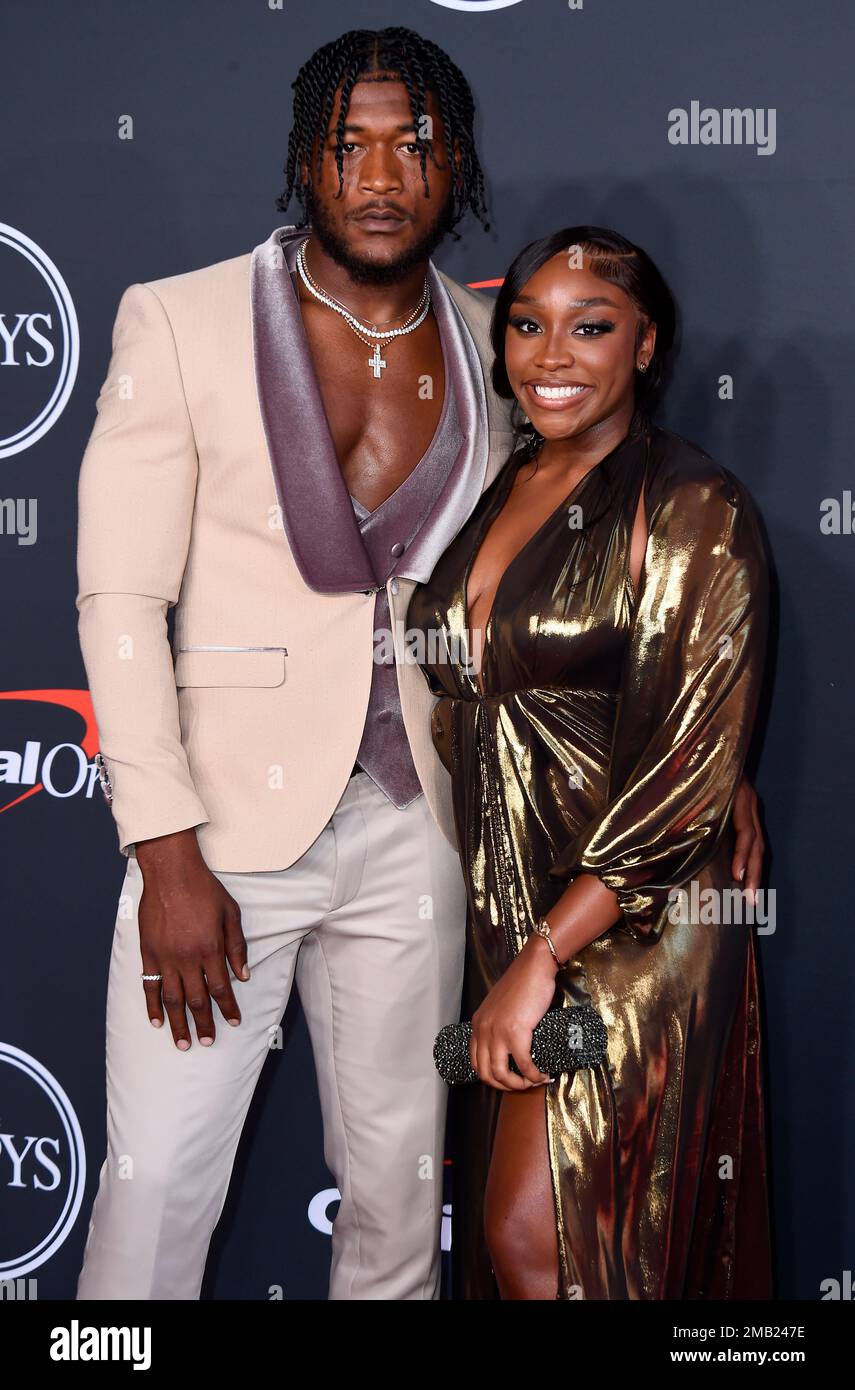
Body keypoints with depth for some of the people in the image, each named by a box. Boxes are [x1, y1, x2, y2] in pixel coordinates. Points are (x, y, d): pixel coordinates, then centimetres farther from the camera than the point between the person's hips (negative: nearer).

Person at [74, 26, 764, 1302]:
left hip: (413, 826, 4)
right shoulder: (182, 321, -5)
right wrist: (166, 853, -15)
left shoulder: (487, 345, 6)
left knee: (400, 1184, 13)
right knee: (159, 1180, -1)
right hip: (228, 815, -3)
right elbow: (121, 597, -9)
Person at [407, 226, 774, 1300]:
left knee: (539, 1236, -7)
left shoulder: (695, 512, -11)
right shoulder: (494, 493, 9)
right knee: (505, 1230, 12)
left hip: (629, 924, -7)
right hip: (502, 903, 7)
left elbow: (689, 770, -17)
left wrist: (543, 956, -19)